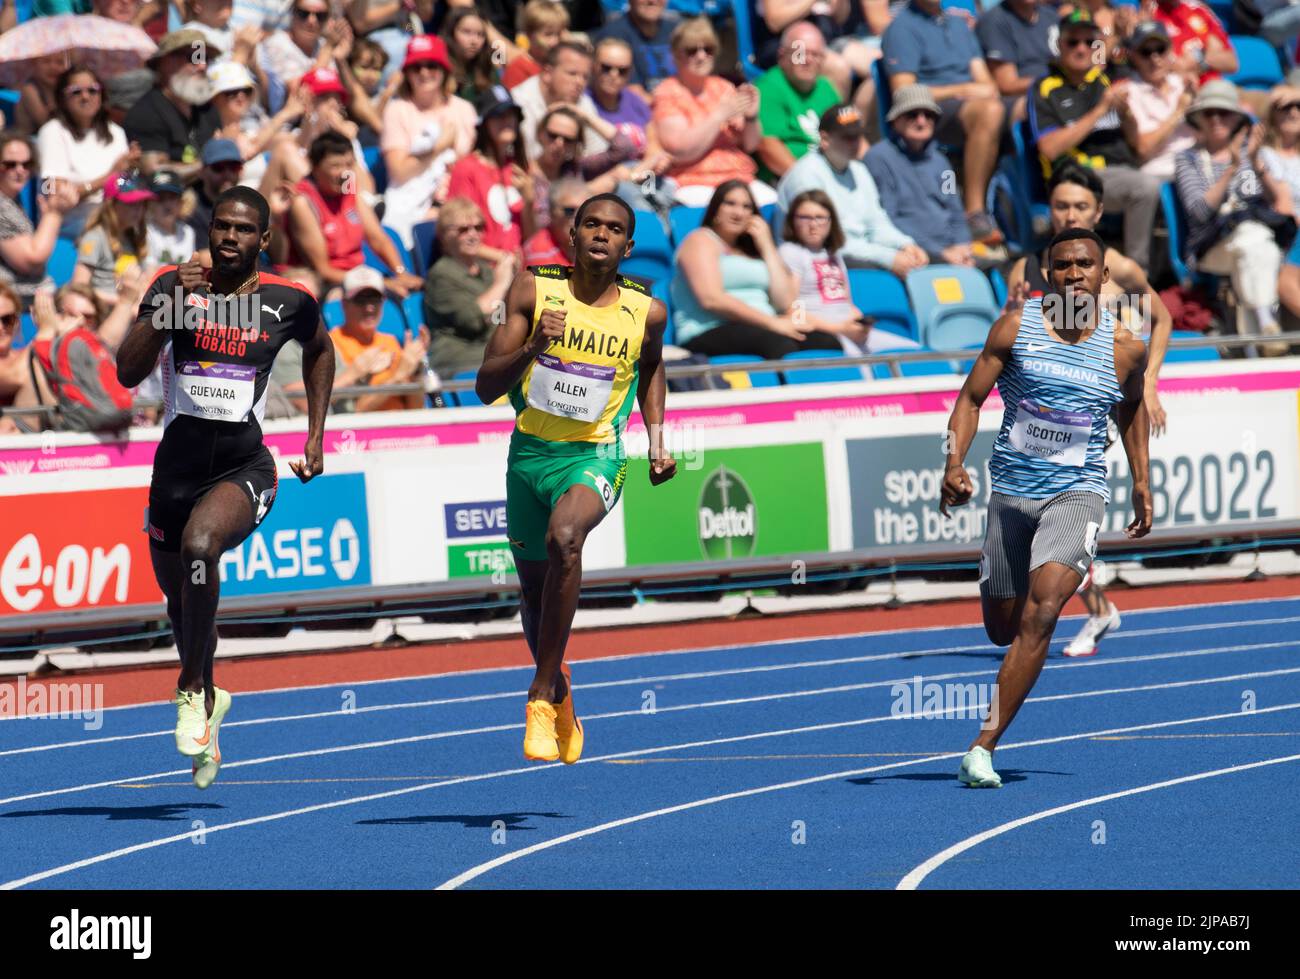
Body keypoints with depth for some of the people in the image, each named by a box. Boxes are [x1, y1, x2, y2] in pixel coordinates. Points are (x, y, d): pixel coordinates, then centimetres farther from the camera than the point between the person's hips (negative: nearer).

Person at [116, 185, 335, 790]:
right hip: (178, 460, 3)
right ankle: (208, 701, 48)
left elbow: (319, 351, 20)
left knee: (199, 542, -35)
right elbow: (128, 372, -11)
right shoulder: (174, 284, -3)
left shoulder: (289, 301, -3)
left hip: (245, 465, -3)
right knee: (182, 604, 16)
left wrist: (316, 436, 16)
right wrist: (168, 308, -23)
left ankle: (192, 690, -18)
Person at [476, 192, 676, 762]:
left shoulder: (646, 312, -3)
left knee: (564, 538, -33)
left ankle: (542, 694, -24)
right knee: (534, 589, 14)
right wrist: (533, 346, -26)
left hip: (595, 455, -2)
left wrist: (657, 441, 11)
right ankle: (560, 700, 45)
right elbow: (486, 387, -8)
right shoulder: (532, 291, -6)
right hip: (531, 452, 2)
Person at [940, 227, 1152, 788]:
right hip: (1011, 490, 2)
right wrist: (955, 464, -15)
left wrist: (1141, 480, 20)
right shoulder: (1015, 328, -4)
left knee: (1040, 613, -22)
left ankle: (983, 748, -22)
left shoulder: (1125, 348, -1)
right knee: (1002, 629, 12)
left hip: (1077, 493, -2)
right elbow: (971, 397, -1)